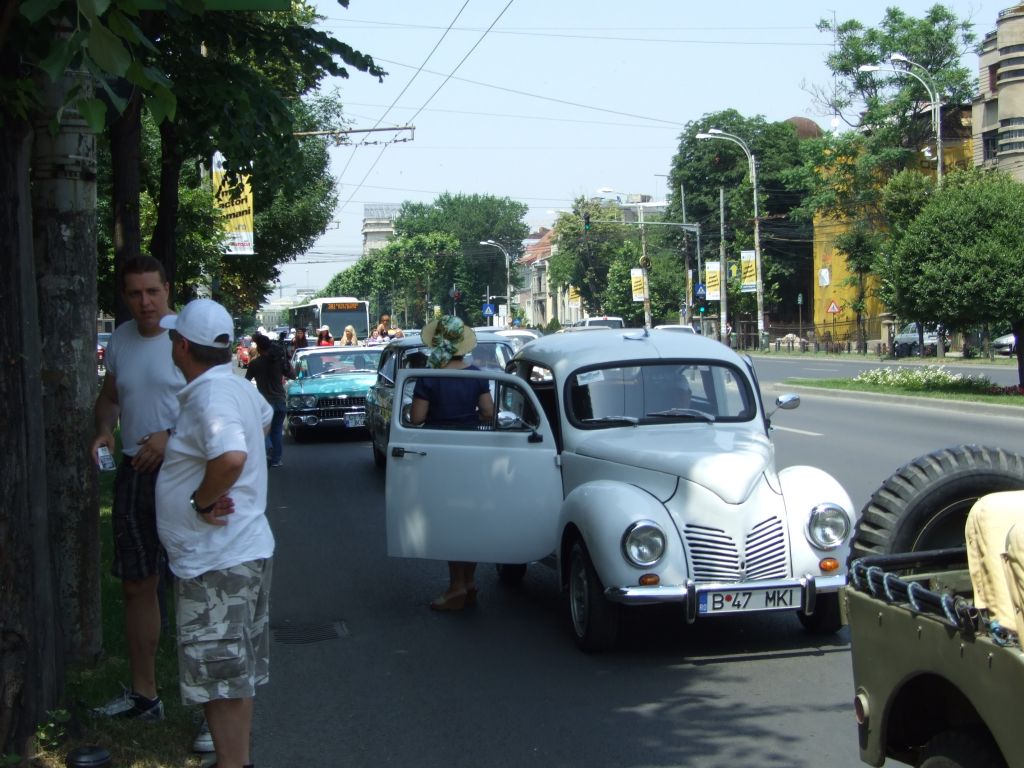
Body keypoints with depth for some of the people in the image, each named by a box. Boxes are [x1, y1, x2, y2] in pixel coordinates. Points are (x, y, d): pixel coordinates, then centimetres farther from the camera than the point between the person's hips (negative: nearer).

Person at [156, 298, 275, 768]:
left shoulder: (210, 395, -21)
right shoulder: (235, 387, 10)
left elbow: (232, 458, -39)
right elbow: (264, 416, 34)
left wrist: (202, 500, -22)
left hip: (216, 562, -10)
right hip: (245, 551, 10)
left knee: (221, 682, -3)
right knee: (236, 676, 20)